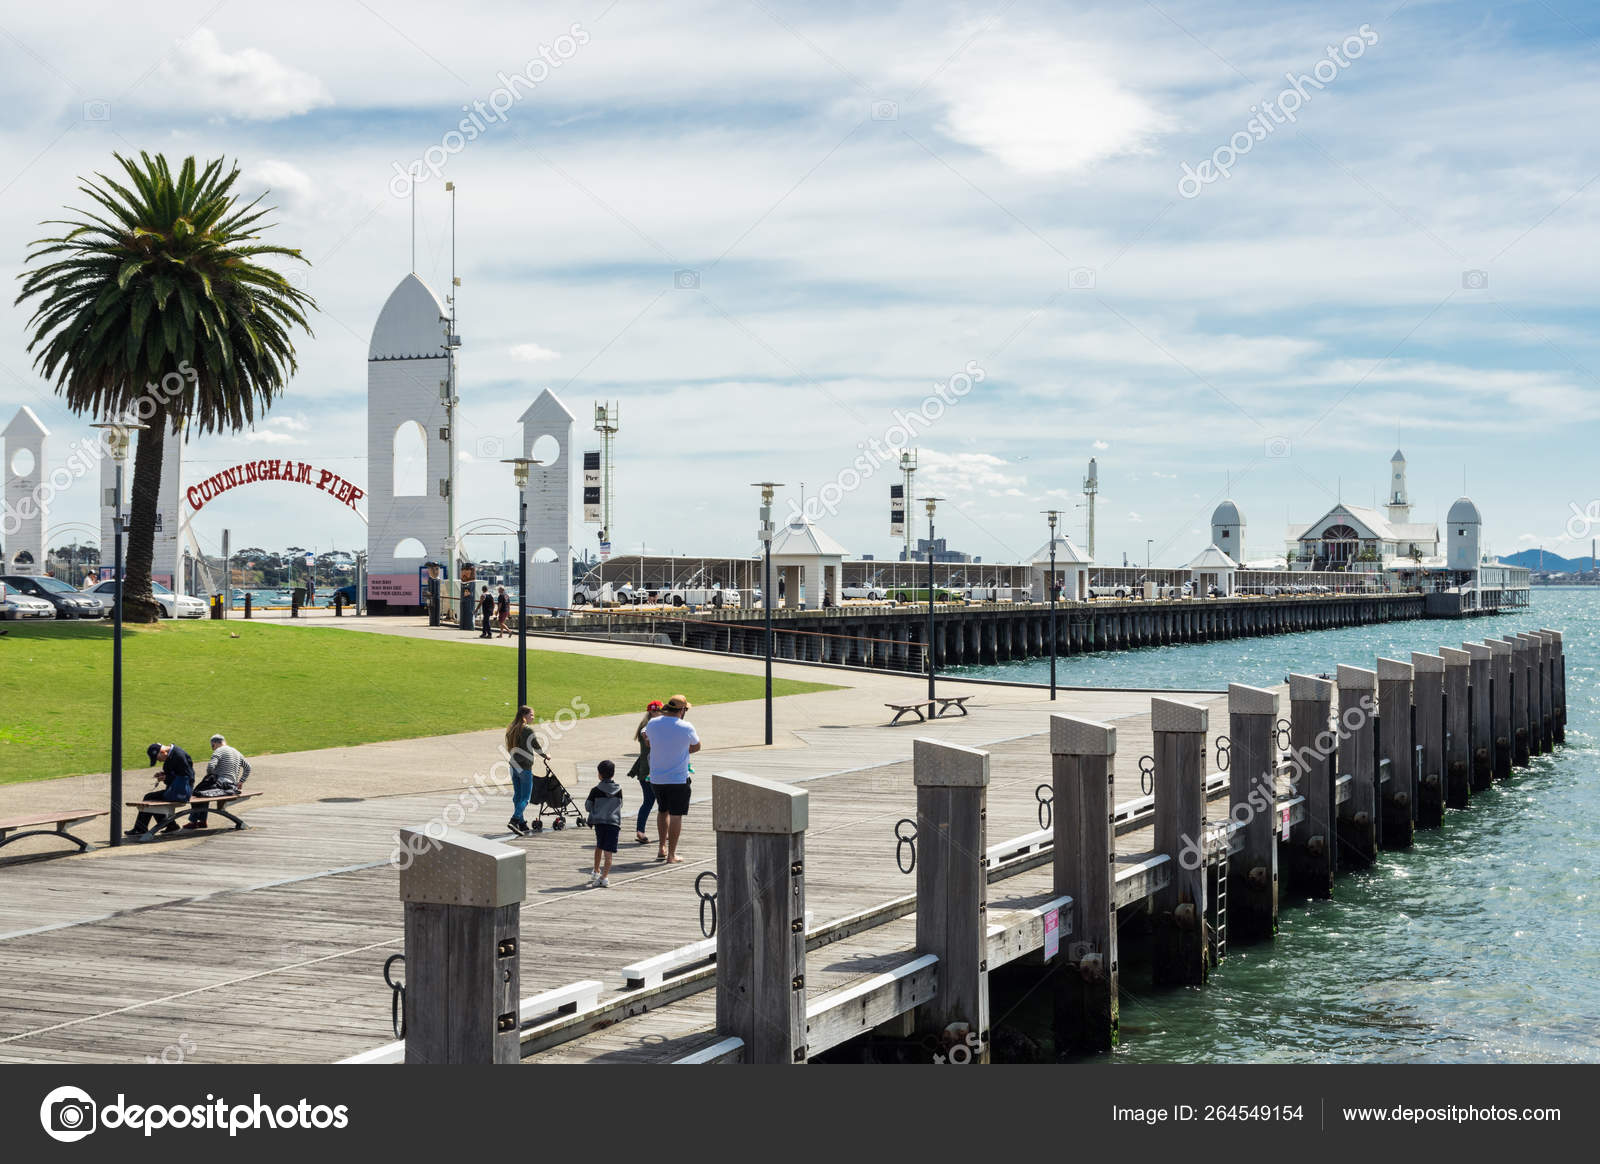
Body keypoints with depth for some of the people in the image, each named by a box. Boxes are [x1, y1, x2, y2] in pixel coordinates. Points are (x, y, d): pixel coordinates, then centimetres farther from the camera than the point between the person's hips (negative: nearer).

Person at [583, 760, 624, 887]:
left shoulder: (595, 791, -3)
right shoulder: (618, 790, 2)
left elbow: (588, 807, 1)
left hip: (599, 821, 1)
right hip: (614, 822, -1)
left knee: (599, 847, 23)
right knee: (608, 852, -5)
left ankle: (596, 872, 34)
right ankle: (604, 877, -14)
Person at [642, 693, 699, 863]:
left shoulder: (652, 724, -3)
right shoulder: (686, 727, -12)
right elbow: (696, 747, 4)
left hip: (656, 777, 4)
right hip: (679, 778, -4)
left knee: (662, 811, 23)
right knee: (676, 815, 2)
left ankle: (662, 849, 25)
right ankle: (671, 855, 2)